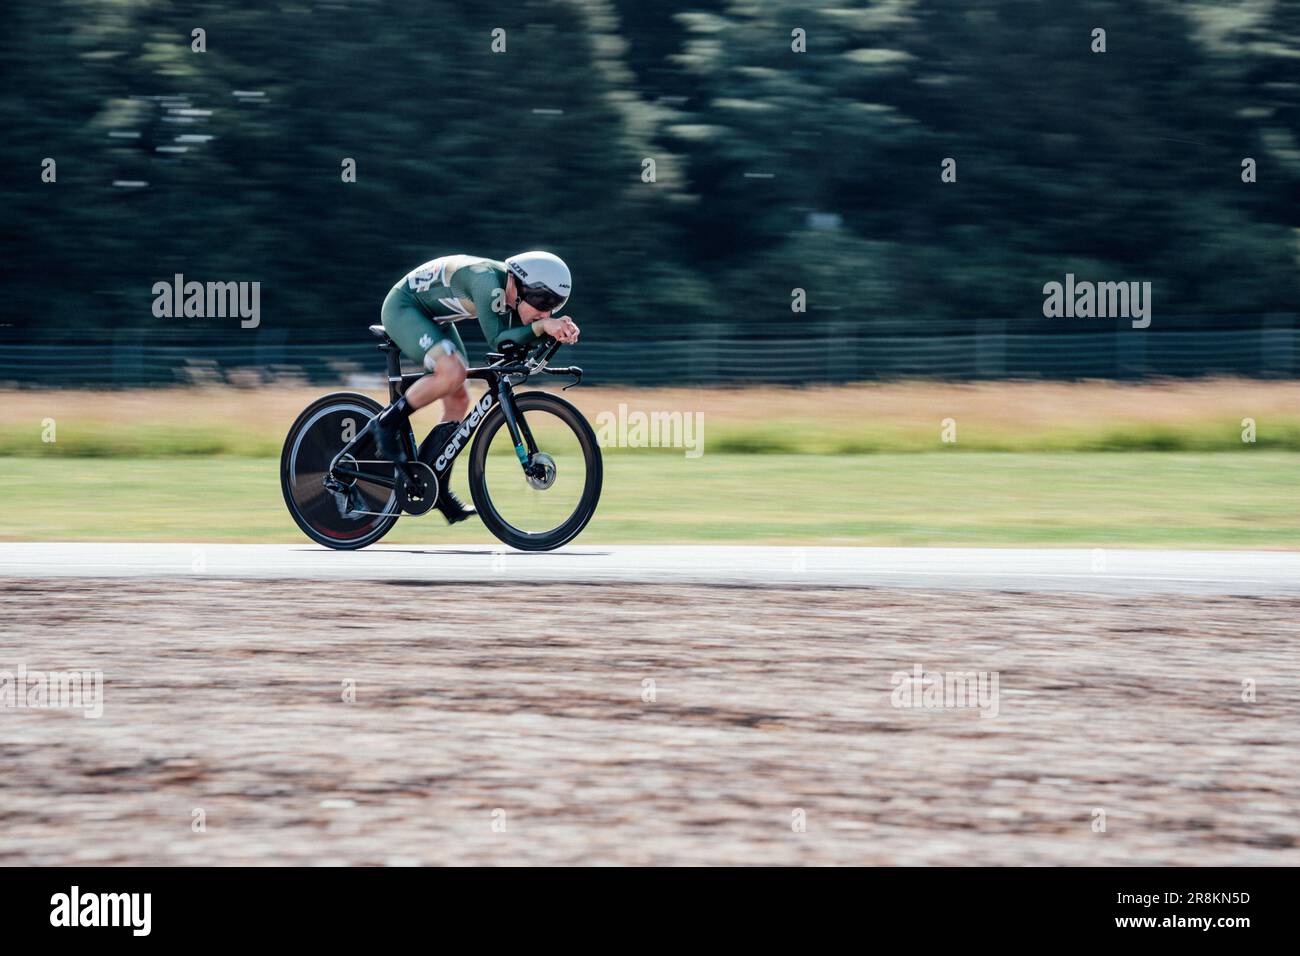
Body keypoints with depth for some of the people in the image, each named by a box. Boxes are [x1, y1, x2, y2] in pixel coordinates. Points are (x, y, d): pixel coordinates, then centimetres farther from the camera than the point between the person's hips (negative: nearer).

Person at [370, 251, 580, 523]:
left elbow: (517, 342, -10)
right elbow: (496, 340, -34)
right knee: (452, 371, -31)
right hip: (403, 308, -9)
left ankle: (435, 488, 10)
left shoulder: (510, 292, -7)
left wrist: (559, 329, -26)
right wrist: (541, 327, -42)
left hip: (433, 317, 9)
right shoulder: (489, 281, -33)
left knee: (458, 400, 3)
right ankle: (389, 422, -11)